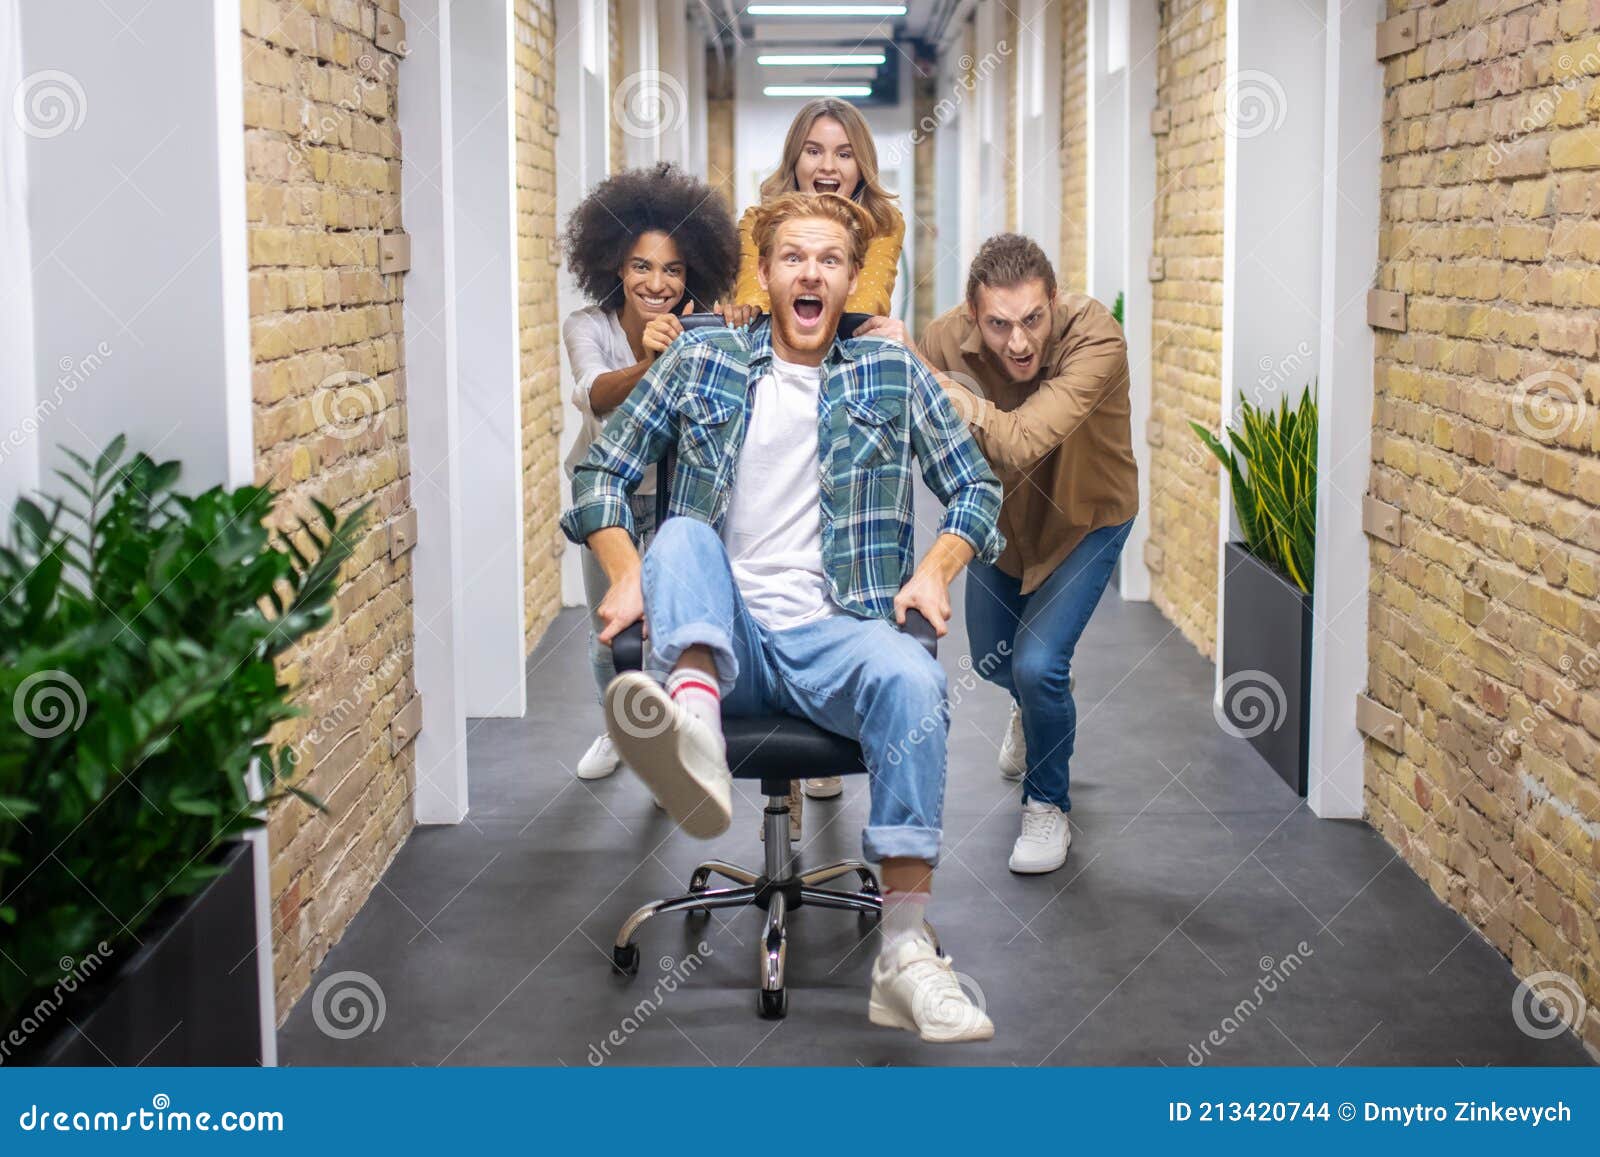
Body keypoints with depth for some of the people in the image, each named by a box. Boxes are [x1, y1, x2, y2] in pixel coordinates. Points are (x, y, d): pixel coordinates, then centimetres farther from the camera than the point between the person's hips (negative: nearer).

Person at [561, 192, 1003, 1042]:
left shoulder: (894, 375, 17)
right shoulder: (701, 362, 15)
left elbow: (975, 489, 18)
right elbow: (603, 470, 15)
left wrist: (935, 570, -1)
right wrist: (627, 573, -3)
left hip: (831, 632, 0)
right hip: (725, 633, 1)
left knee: (909, 675, -35)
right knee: (684, 533, -31)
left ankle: (905, 955, -37)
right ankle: (693, 728, -62)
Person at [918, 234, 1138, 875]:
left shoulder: (1096, 338, -38)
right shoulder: (947, 337, -26)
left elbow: (1019, 443, -48)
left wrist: (928, 377, -45)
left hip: (1086, 518, -4)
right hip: (1002, 511, 4)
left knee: (1038, 664, -18)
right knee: (992, 659, 20)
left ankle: (1048, 808, 10)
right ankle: (1036, 708, 59)